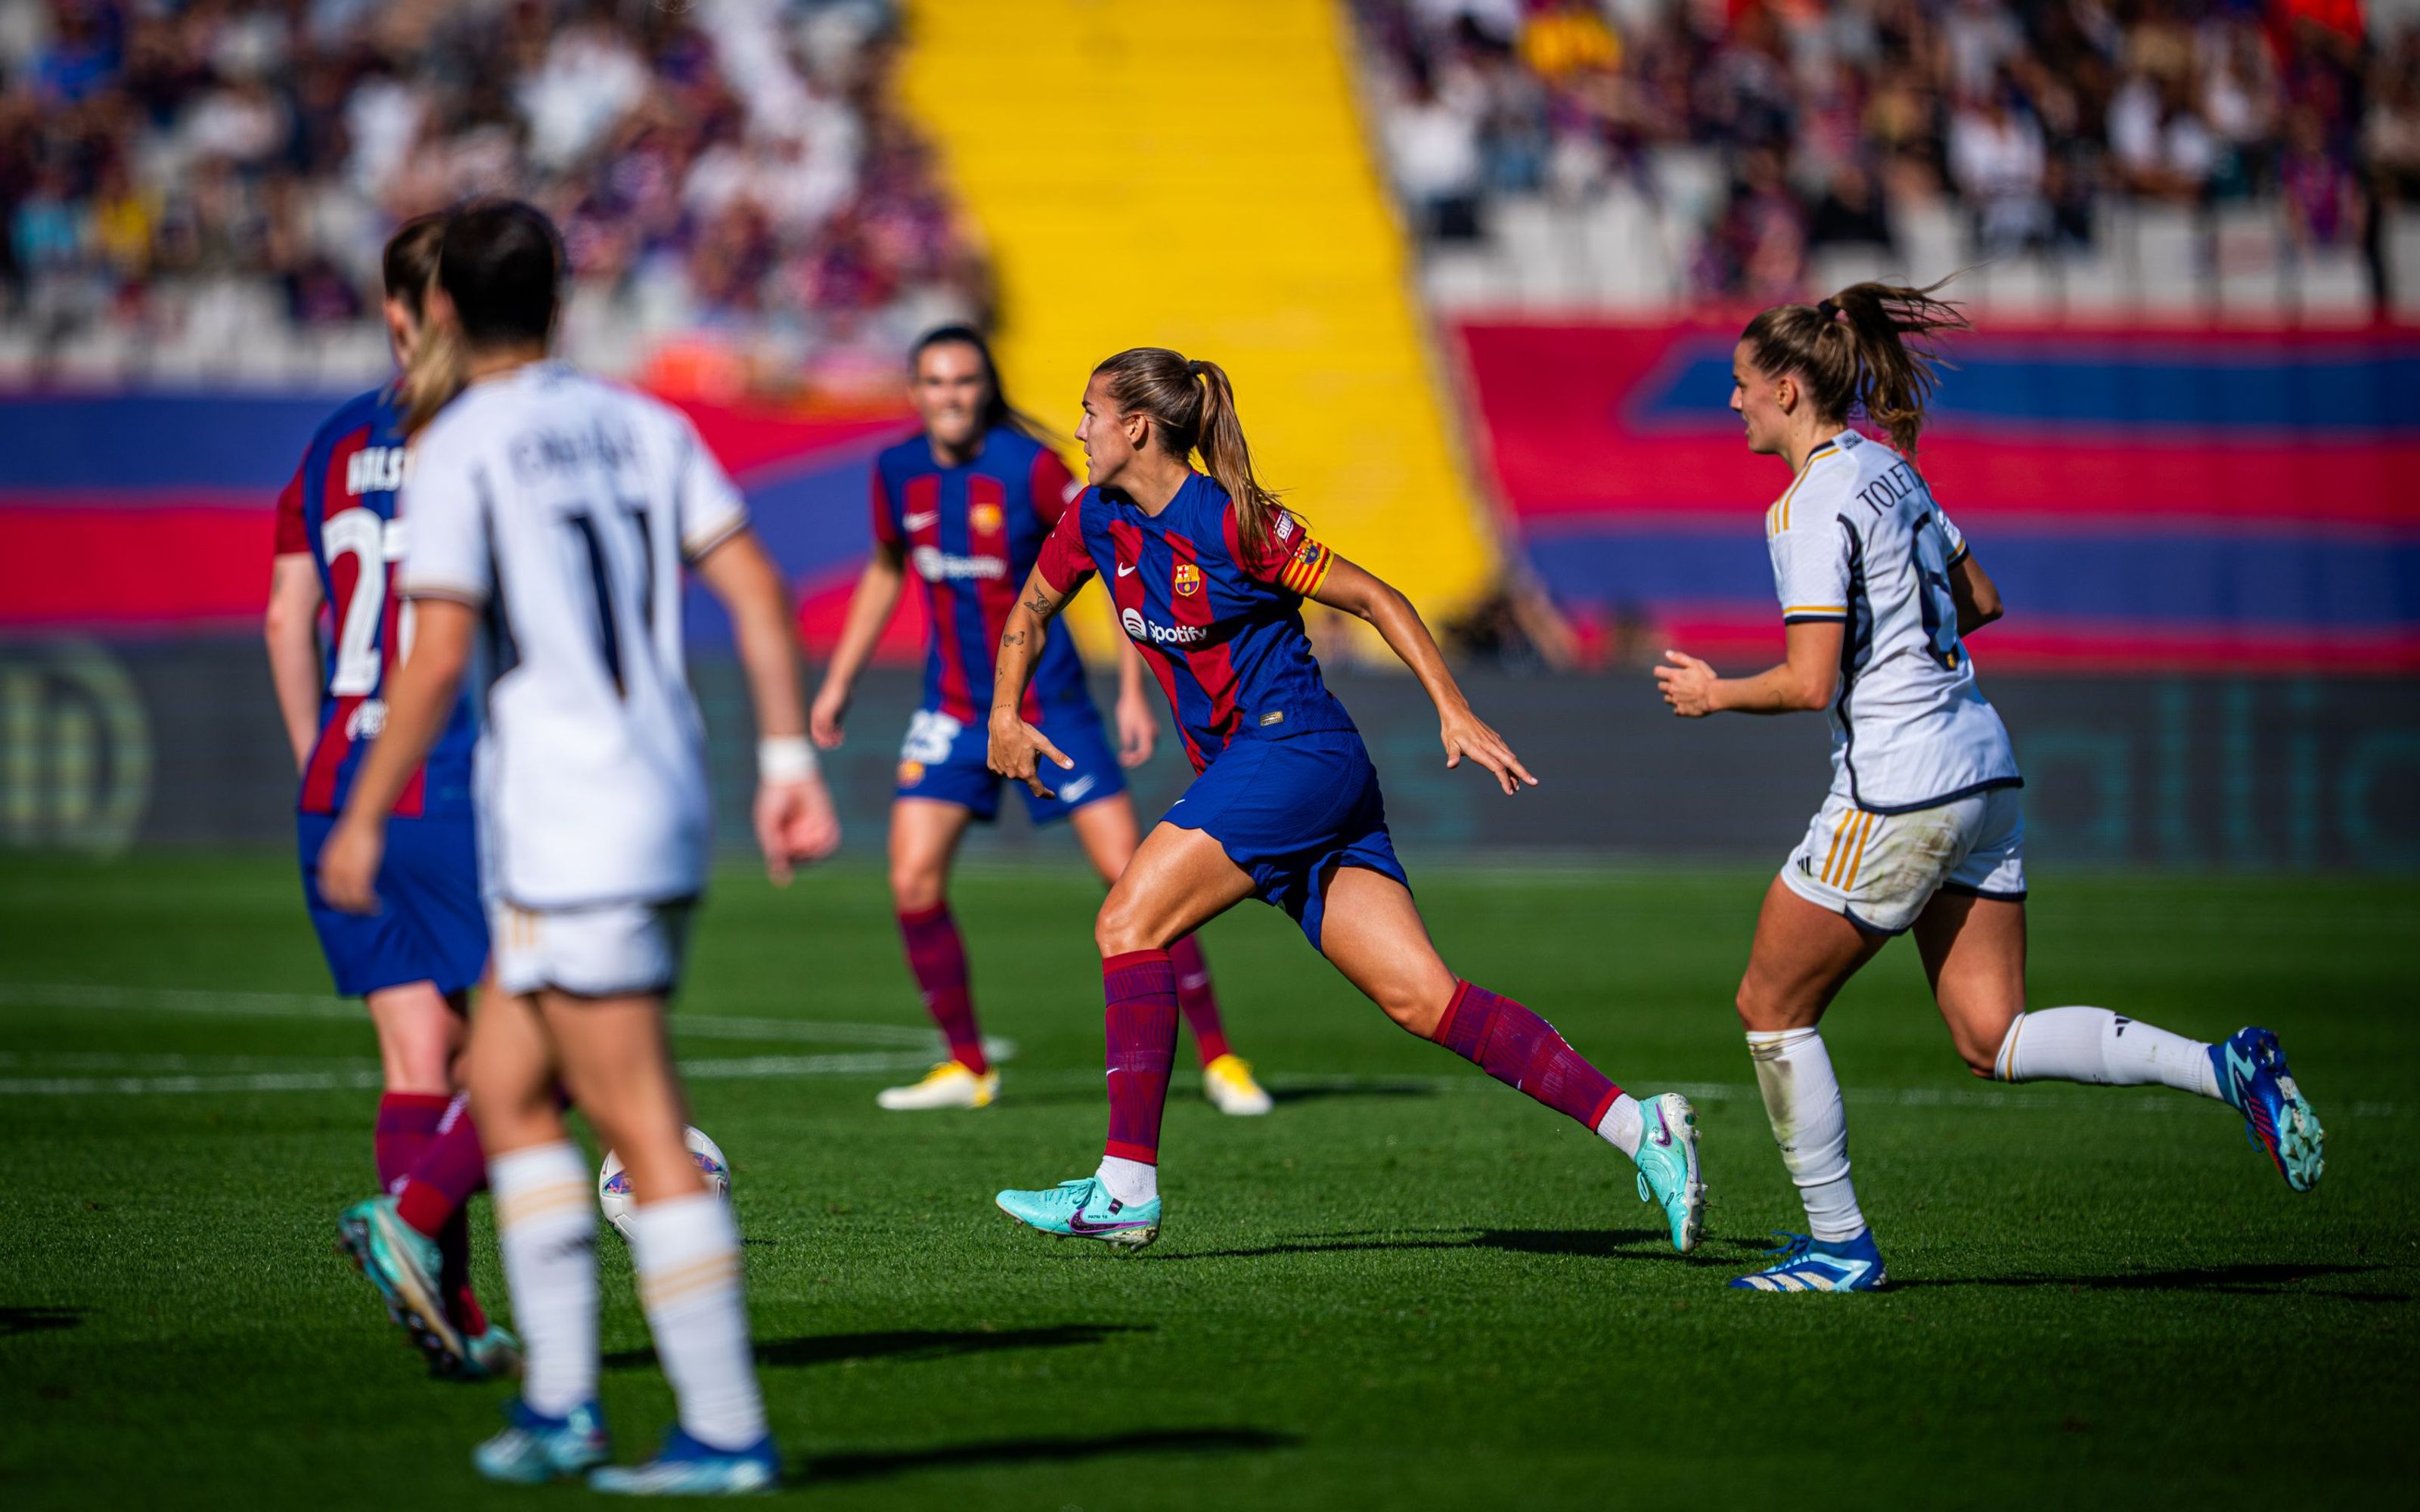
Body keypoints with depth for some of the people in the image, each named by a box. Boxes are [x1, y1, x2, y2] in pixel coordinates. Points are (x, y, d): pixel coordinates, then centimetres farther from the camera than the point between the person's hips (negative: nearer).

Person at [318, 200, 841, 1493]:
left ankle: (726, 1432, -7)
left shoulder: (456, 452, -7)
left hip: (564, 829, -7)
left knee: (642, 1127, -6)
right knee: (504, 1085, 17)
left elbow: (438, 657, -13)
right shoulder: (641, 426, 12)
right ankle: (557, 1398, 13)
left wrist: (362, 820, -4)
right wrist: (788, 762, 5)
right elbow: (754, 589, 5)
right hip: (665, 806, 7)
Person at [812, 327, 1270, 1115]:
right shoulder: (898, 472, -1)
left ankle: (1216, 1056, 3)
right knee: (914, 882, -9)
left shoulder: (1030, 468, -15)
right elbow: (885, 572, 18)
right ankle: (967, 1066, 7)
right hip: (953, 708, 4)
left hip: (1047, 699, -4)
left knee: (1130, 872, -8)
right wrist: (838, 682, 16)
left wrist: (1133, 692, -13)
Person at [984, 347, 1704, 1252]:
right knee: (1420, 998, -3)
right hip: (1239, 767, 7)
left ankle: (1127, 1190, -16)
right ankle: (1637, 1127, -7)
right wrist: (1006, 716, 13)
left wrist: (1453, 711, -11)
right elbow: (1032, 608, 26)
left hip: (1298, 753, -7)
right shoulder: (1096, 521, 8)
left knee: (1129, 924, -15)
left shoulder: (1233, 522, -12)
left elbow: (1373, 599, -7)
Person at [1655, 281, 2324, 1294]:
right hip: (1981, 769, 9)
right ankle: (2227, 1069, -8)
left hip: (1897, 789, -9)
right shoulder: (1887, 469, 13)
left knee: (1771, 1008, 7)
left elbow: (1809, 683, -19)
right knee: (1993, 1041, 7)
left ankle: (1839, 1244, 11)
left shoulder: (1812, 505, -14)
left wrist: (1715, 693, -2)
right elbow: (1980, 600, 24)